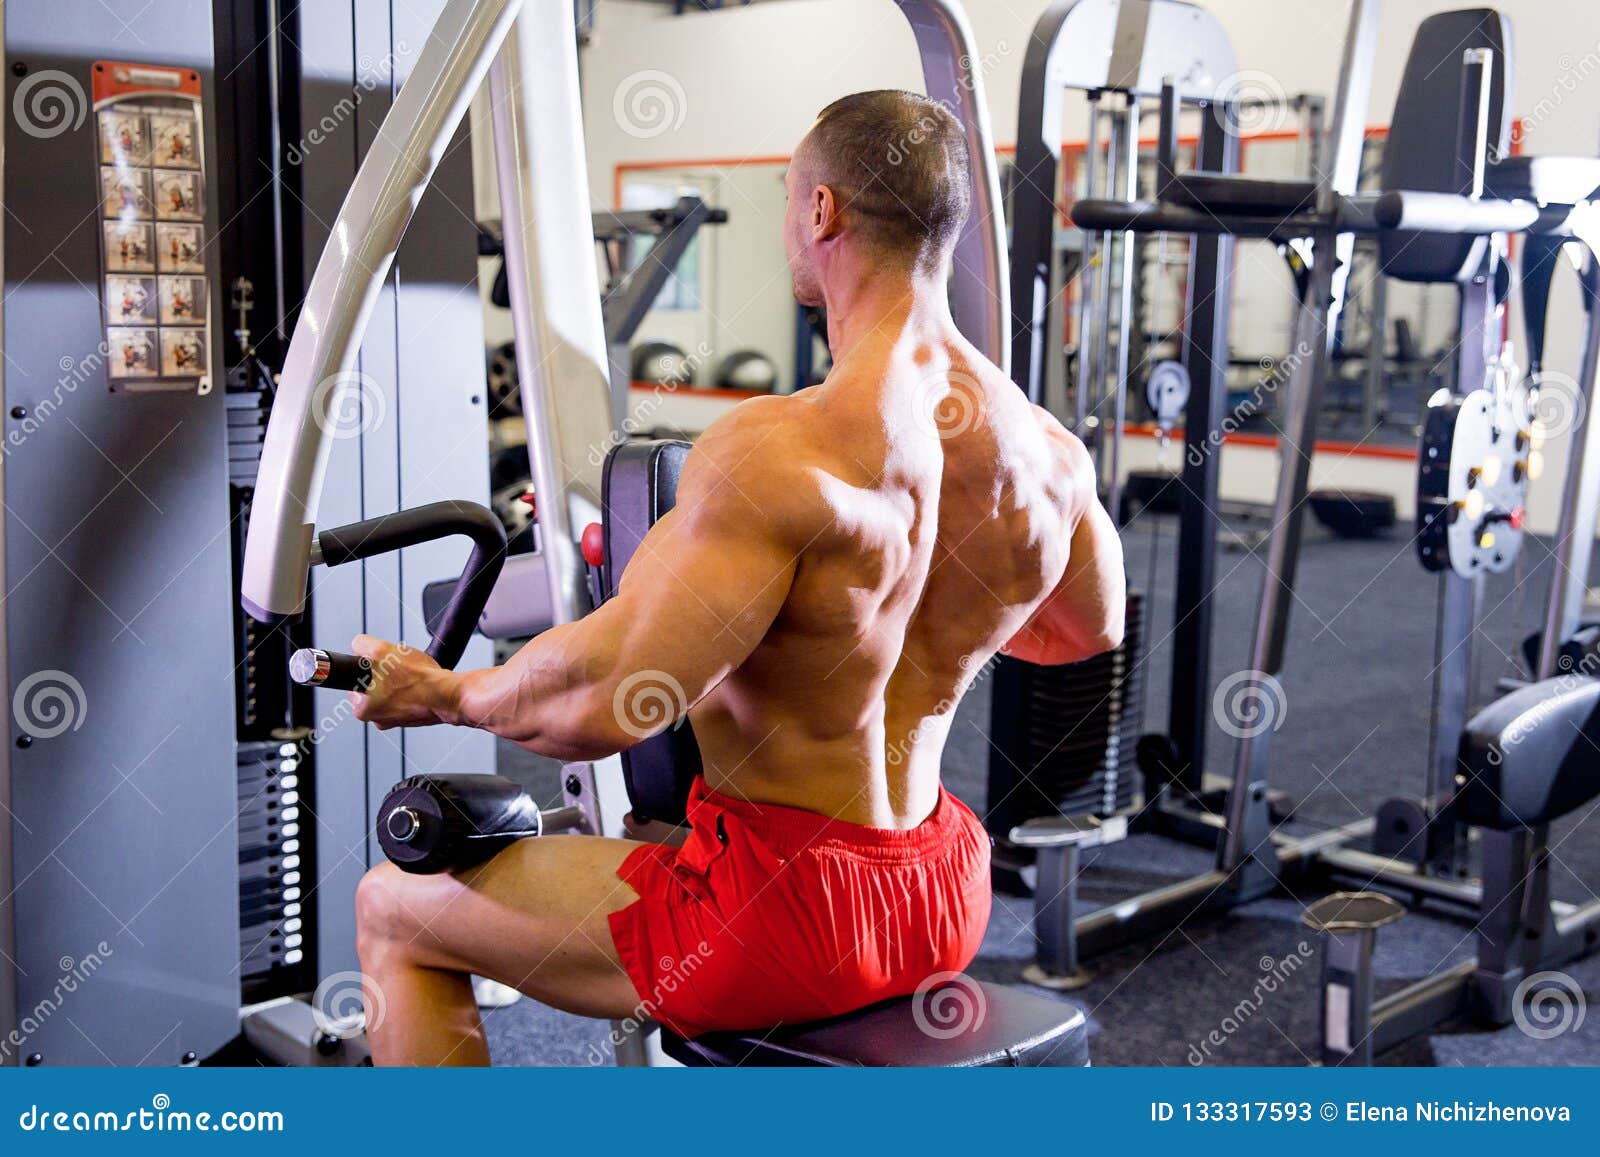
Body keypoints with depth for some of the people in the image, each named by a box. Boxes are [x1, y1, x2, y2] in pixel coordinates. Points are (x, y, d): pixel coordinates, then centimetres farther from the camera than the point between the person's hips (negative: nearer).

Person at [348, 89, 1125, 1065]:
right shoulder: (1050, 453, -5)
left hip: (789, 918, -7)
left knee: (394, 911, 12)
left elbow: (604, 701, -28)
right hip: (944, 901, 8)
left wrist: (441, 692, -8)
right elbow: (1094, 629, 14)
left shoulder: (777, 454, -27)